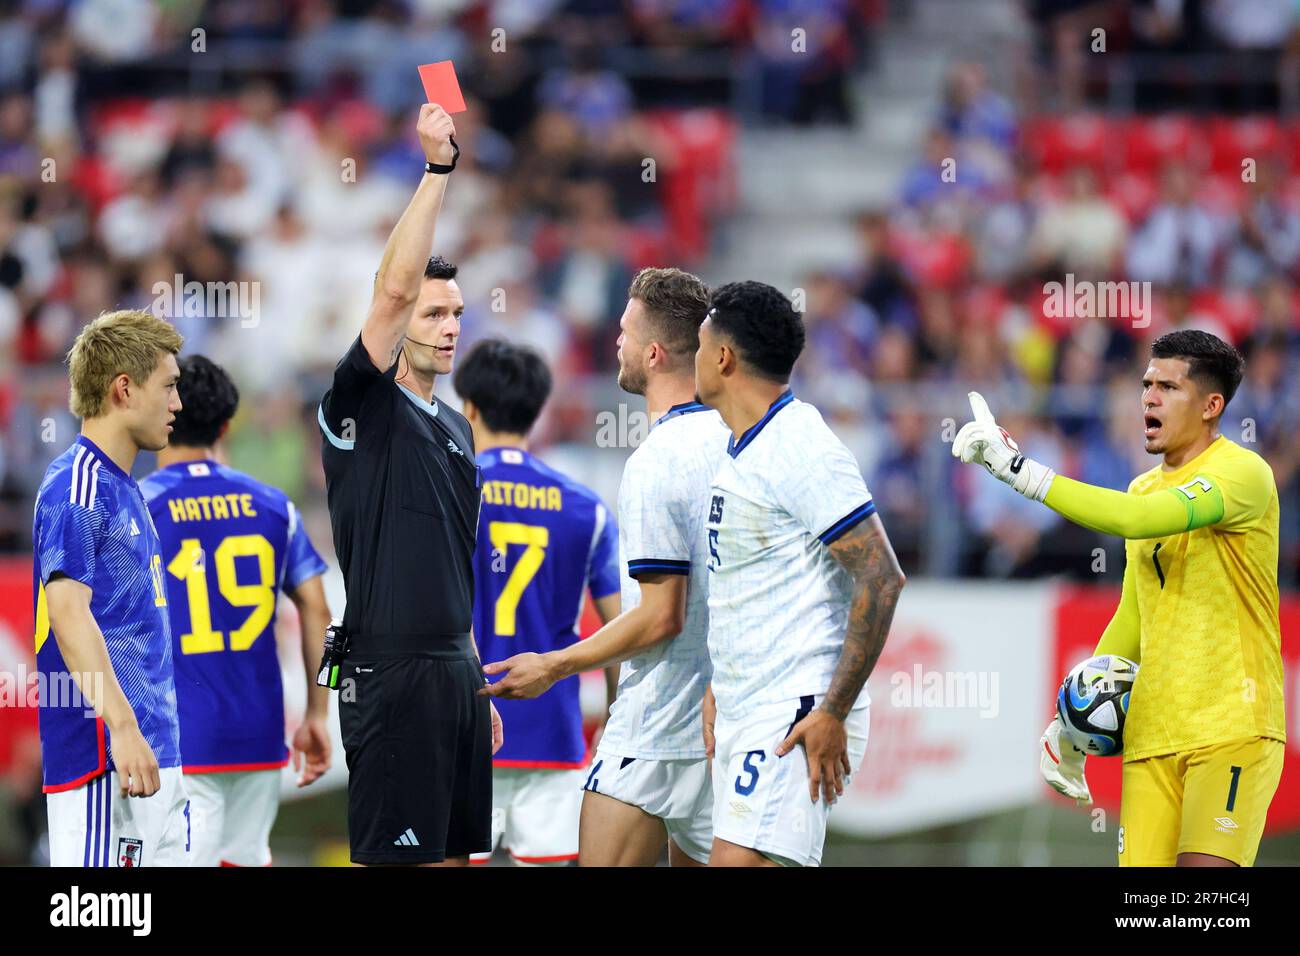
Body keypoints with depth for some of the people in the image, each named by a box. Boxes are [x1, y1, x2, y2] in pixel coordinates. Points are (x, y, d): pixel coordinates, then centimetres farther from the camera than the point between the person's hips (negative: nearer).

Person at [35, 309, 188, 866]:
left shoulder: (123, 487, 20)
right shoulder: (77, 486, -10)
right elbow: (67, 610, -21)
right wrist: (121, 726, -28)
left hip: (154, 753, 10)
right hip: (104, 758, -10)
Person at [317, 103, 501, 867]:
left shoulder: (455, 429, 18)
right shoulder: (363, 408, -5)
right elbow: (395, 287, -19)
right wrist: (439, 168, -21)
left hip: (454, 669, 8)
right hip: (389, 671, -8)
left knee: (453, 853, 8)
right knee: (389, 858, -8)